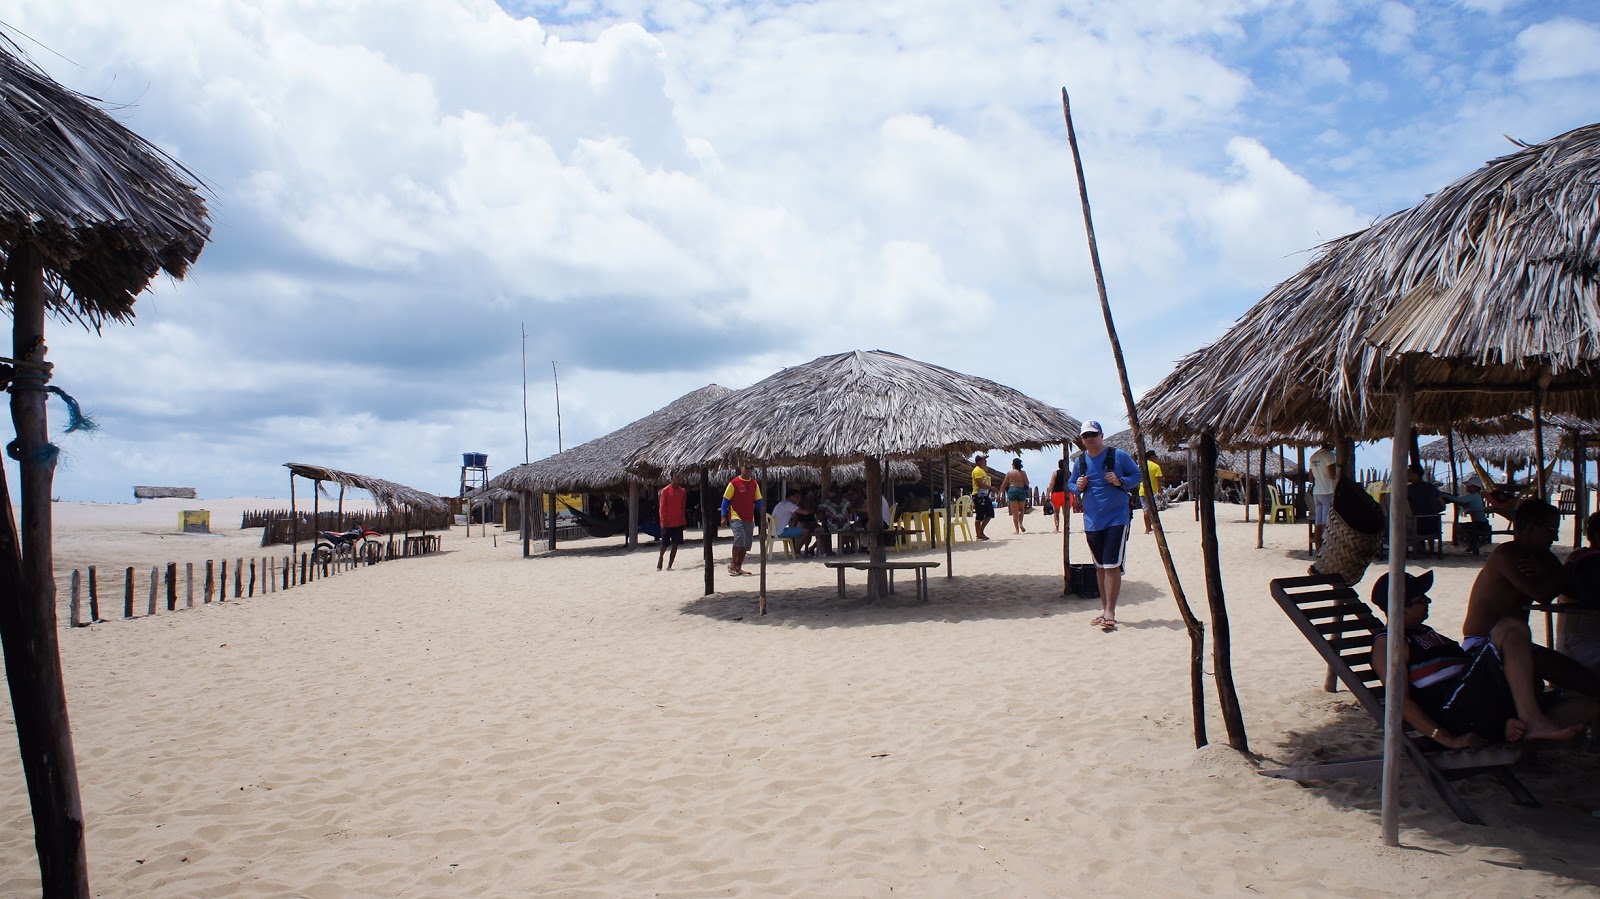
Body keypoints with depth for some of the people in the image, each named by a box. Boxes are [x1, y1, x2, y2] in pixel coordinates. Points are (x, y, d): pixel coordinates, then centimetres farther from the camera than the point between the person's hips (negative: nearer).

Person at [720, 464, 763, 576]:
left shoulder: (754, 484, 10)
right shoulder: (734, 483, -4)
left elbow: (758, 501, 14)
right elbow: (726, 499, -3)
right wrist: (724, 516, -9)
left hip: (749, 519, 6)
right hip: (736, 517, -6)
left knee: (746, 543, 5)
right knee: (740, 537, -22)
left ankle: (738, 567, 14)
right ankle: (733, 564, -9)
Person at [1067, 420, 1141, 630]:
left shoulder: (1118, 456, -4)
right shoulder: (1080, 461, 8)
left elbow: (1137, 475, 0)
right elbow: (1070, 484, 17)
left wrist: (1121, 481, -18)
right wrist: (1078, 486, -6)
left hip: (1117, 518, -5)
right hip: (1092, 520, 5)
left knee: (1112, 565, -12)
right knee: (1100, 567, 12)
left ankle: (1110, 613, -10)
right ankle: (1104, 609, 21)